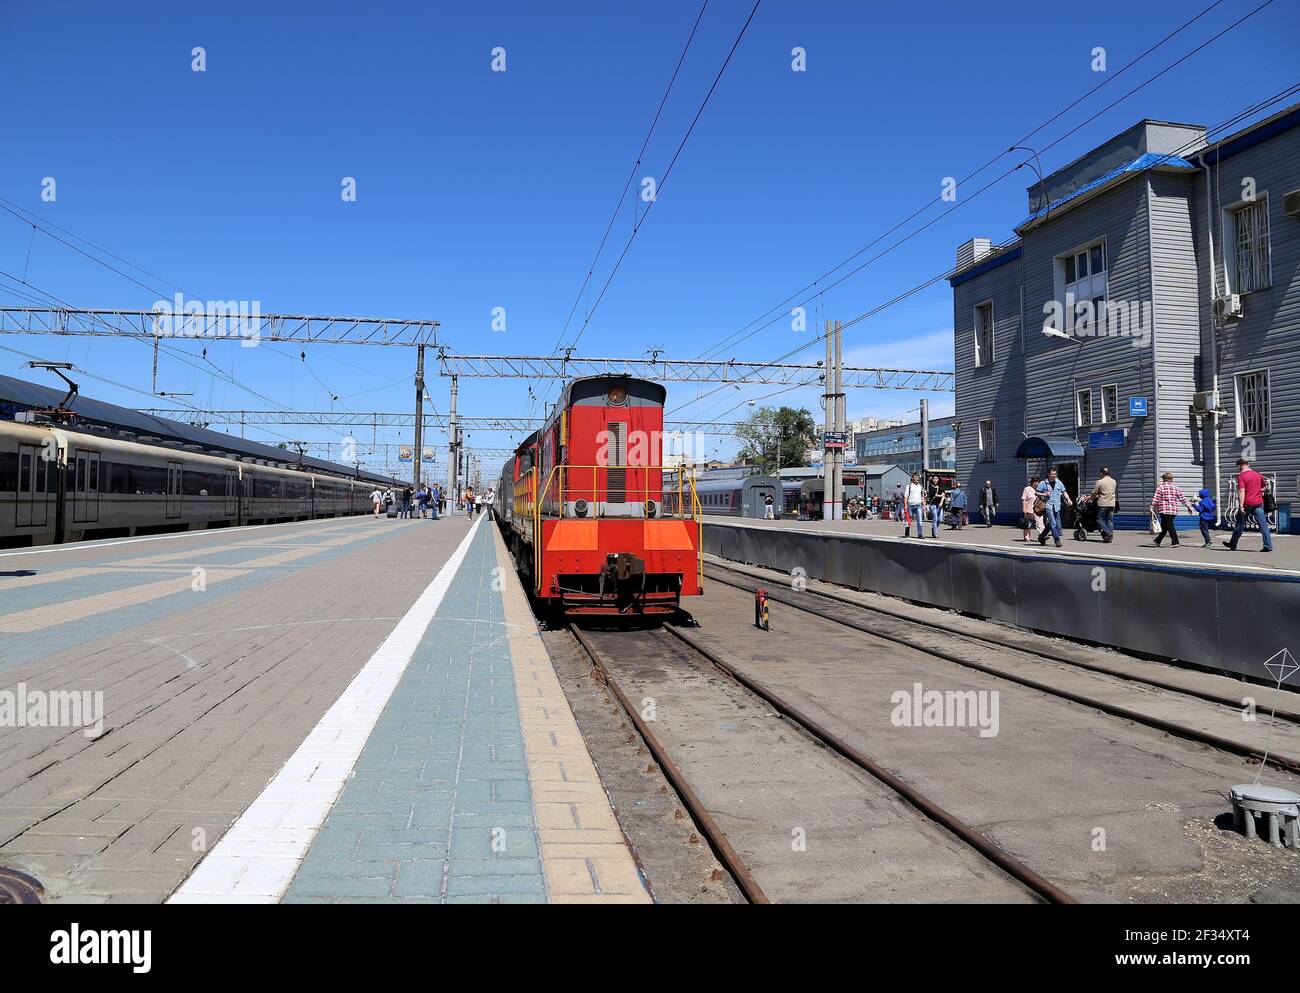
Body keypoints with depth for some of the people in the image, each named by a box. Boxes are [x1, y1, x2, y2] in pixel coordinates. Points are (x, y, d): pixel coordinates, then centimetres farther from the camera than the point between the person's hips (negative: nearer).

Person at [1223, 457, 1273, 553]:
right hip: (1258, 503, 5)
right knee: (1263, 524, 0)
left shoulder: (1241, 476, -10)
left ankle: (1233, 544, 20)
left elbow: (1241, 491, -19)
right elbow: (1263, 488, 22)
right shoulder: (1257, 474, 10)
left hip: (1247, 504, -5)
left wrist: (1241, 505, -22)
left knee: (1240, 525, 8)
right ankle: (1268, 546, -7)